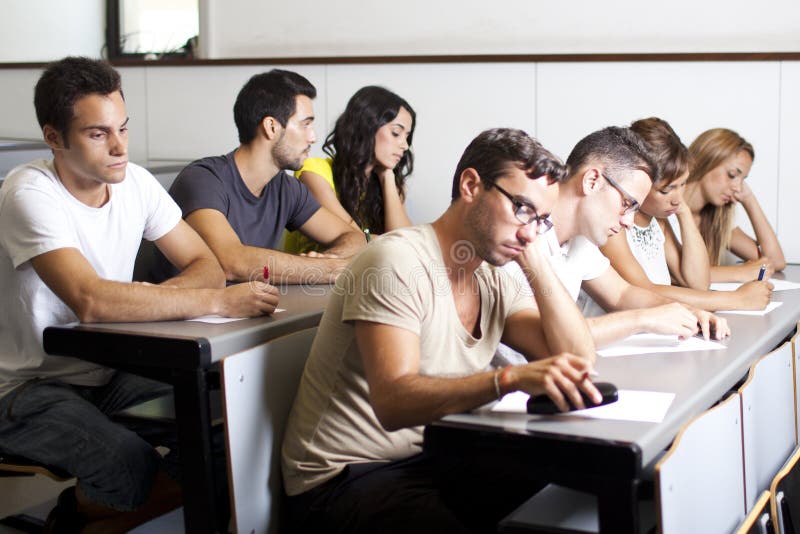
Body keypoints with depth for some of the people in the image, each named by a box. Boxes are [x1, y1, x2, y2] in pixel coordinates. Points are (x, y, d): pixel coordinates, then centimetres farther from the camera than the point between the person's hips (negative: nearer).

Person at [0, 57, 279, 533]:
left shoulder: (135, 182, -1)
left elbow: (205, 266, -1)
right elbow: (91, 301, -35)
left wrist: (153, 298, -24)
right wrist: (219, 301, -34)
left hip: (107, 373, 7)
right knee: (132, 465, -32)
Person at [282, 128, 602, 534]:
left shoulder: (495, 283, 7)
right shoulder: (398, 261, -18)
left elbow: (578, 357, -2)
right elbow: (393, 403, -31)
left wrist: (534, 260, -6)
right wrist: (512, 378, -44)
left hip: (433, 461, 7)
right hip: (344, 479, -7)